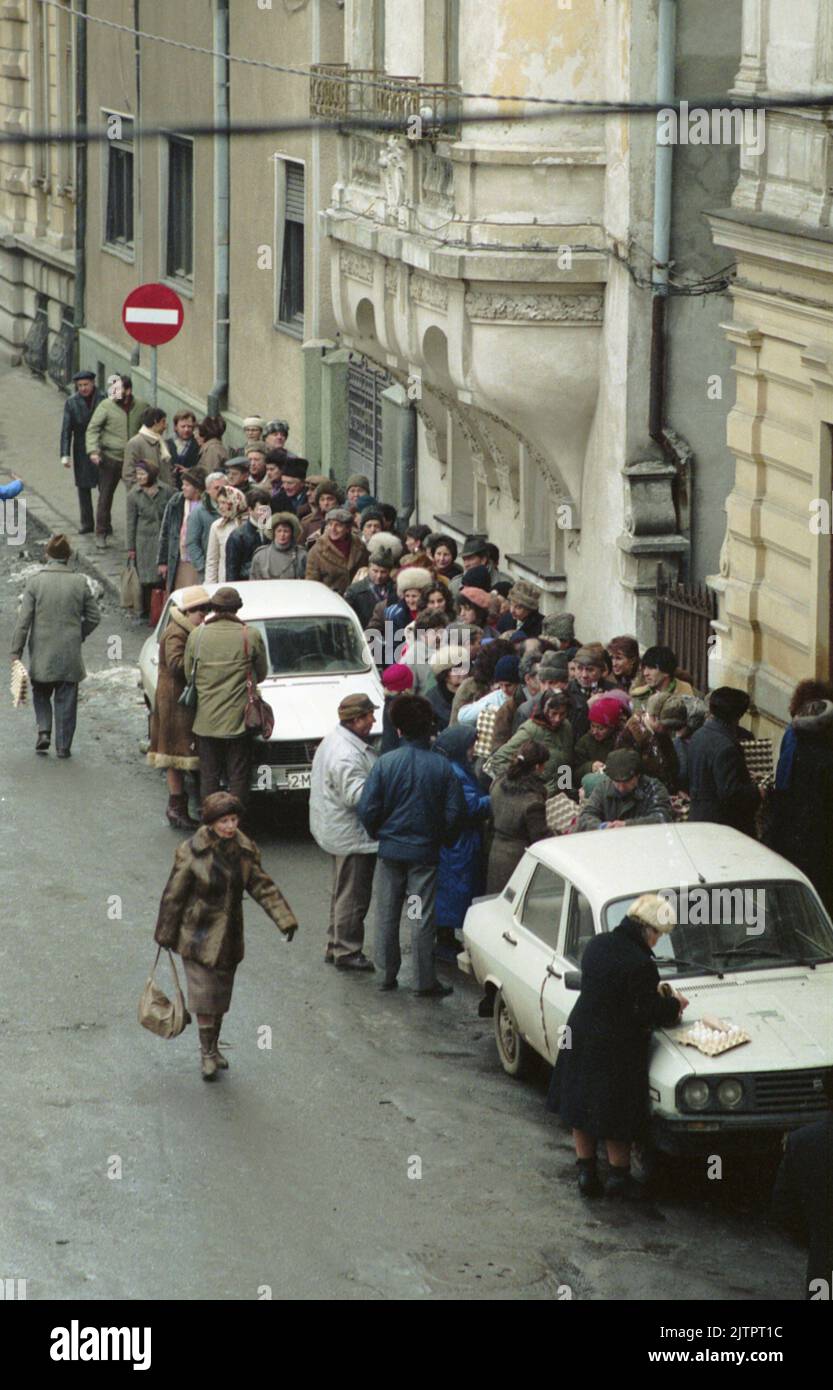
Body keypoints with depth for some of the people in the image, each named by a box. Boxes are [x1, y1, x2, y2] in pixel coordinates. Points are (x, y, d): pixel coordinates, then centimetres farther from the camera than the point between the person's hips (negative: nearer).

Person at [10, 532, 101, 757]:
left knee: (41, 695, 19)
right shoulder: (80, 582, -4)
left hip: (42, 654, -1)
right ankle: (63, 745, 10)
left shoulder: (35, 581, -8)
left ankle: (44, 732, 1)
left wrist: (16, 652, -4)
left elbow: (23, 620, -9)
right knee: (66, 700, 9)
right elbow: (94, 617, 3)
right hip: (70, 654, 1)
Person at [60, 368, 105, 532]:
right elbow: (66, 430, -1)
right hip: (81, 450, 2)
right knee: (83, 488, 7)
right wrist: (65, 455, -7)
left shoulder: (104, 399, -5)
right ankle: (87, 523, 17)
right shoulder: (71, 402, -1)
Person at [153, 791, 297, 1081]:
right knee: (204, 995, -6)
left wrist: (285, 918, -11)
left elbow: (263, 887, 0)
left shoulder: (245, 850, -1)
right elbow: (173, 896, -8)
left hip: (229, 936, 5)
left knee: (221, 994, 14)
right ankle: (207, 1052, 5)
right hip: (198, 935, -5)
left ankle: (213, 1048, 30)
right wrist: (165, 934, -3)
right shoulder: (191, 852, -16)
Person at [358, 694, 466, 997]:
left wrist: (379, 835, 10)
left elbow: (367, 809, -9)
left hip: (391, 849, 0)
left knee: (387, 915, 13)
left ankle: (387, 975, 20)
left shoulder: (385, 763, -10)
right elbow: (455, 812, -7)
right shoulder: (442, 766, -9)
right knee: (422, 919, 4)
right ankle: (425, 981, 7)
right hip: (425, 852, 0)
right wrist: (443, 840, 12)